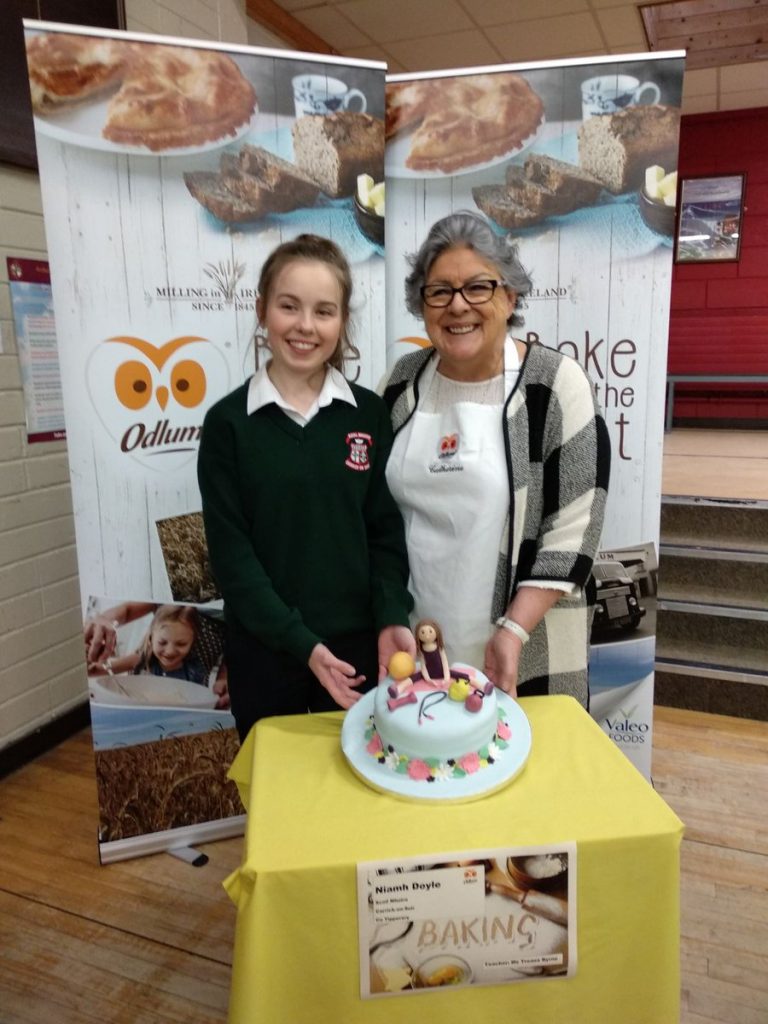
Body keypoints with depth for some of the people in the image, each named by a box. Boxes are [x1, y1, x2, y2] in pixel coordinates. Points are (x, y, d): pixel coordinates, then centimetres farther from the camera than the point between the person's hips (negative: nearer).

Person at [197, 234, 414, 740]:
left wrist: (392, 619, -12)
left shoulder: (369, 413, -1)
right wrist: (300, 642, -15)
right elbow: (231, 552, -8)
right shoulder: (228, 422, -6)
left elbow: (386, 528, 1)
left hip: (358, 643, 1)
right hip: (266, 650, -1)